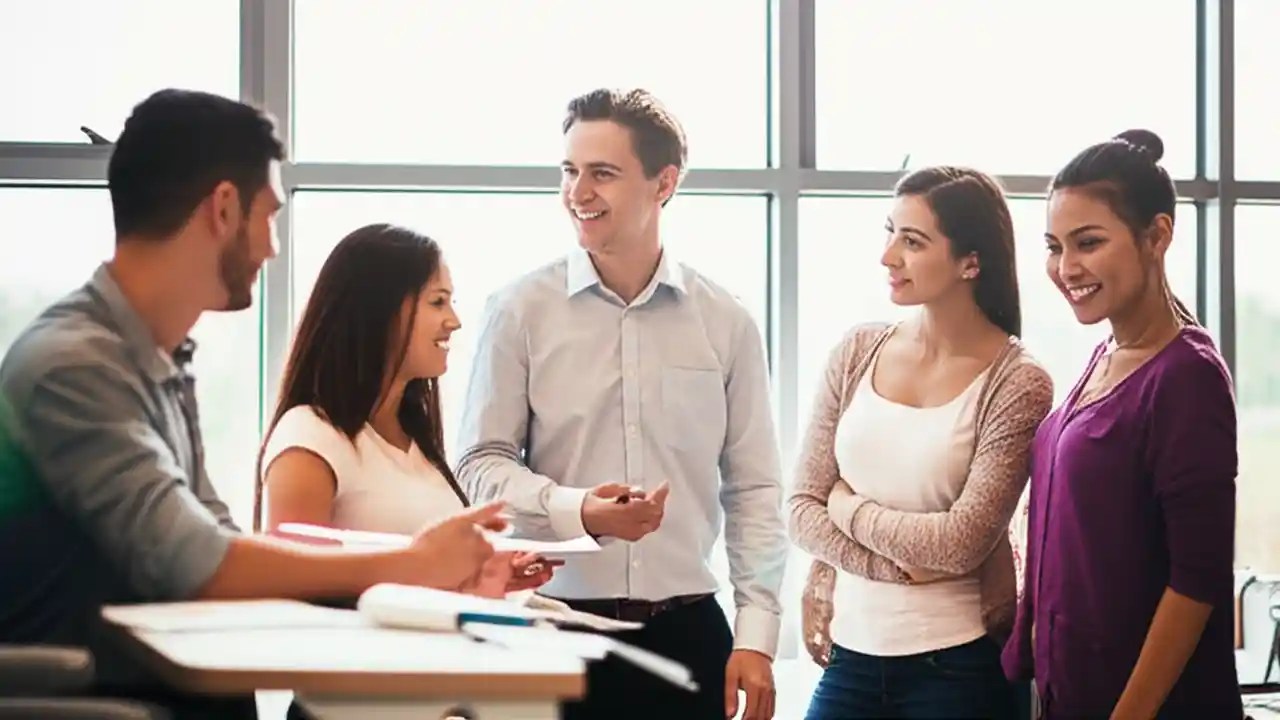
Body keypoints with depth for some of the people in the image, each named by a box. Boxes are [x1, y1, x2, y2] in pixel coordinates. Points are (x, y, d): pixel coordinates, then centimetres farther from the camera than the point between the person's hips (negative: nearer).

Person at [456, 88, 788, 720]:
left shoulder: (725, 323, 5)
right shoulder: (522, 310, 1)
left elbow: (752, 490, 8)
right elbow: (480, 464, 0)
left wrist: (756, 634, 2)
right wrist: (580, 512, -17)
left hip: (687, 633, 1)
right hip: (555, 627, -1)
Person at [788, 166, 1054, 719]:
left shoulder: (1017, 383, -10)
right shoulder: (858, 352, 3)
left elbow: (963, 543, -16)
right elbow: (802, 507, 2)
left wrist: (850, 508, -4)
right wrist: (899, 565, -11)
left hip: (956, 665, -4)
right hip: (851, 648, 4)